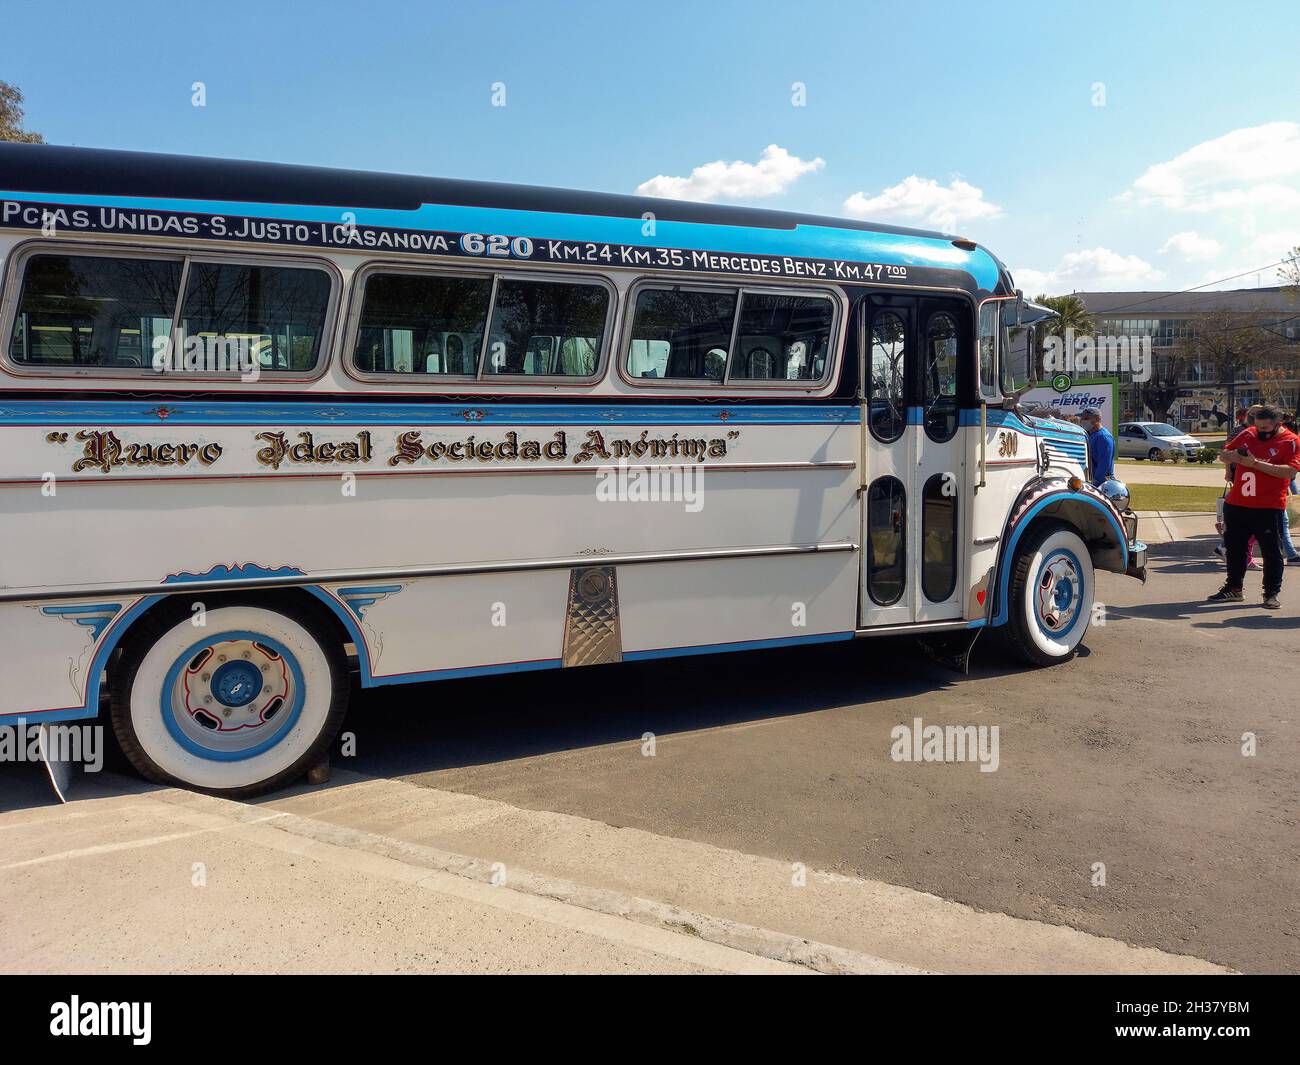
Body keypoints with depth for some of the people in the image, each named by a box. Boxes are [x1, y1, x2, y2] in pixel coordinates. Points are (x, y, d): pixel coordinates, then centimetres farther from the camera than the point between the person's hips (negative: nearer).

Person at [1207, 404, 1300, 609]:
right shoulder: (1247, 434, 8)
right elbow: (1223, 455, 18)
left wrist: (1256, 463, -23)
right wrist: (1231, 456, -3)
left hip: (1268, 507, -5)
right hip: (1236, 504, 5)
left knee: (1272, 551, 0)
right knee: (1235, 547, 12)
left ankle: (1271, 594, 11)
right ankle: (1233, 588, 25)